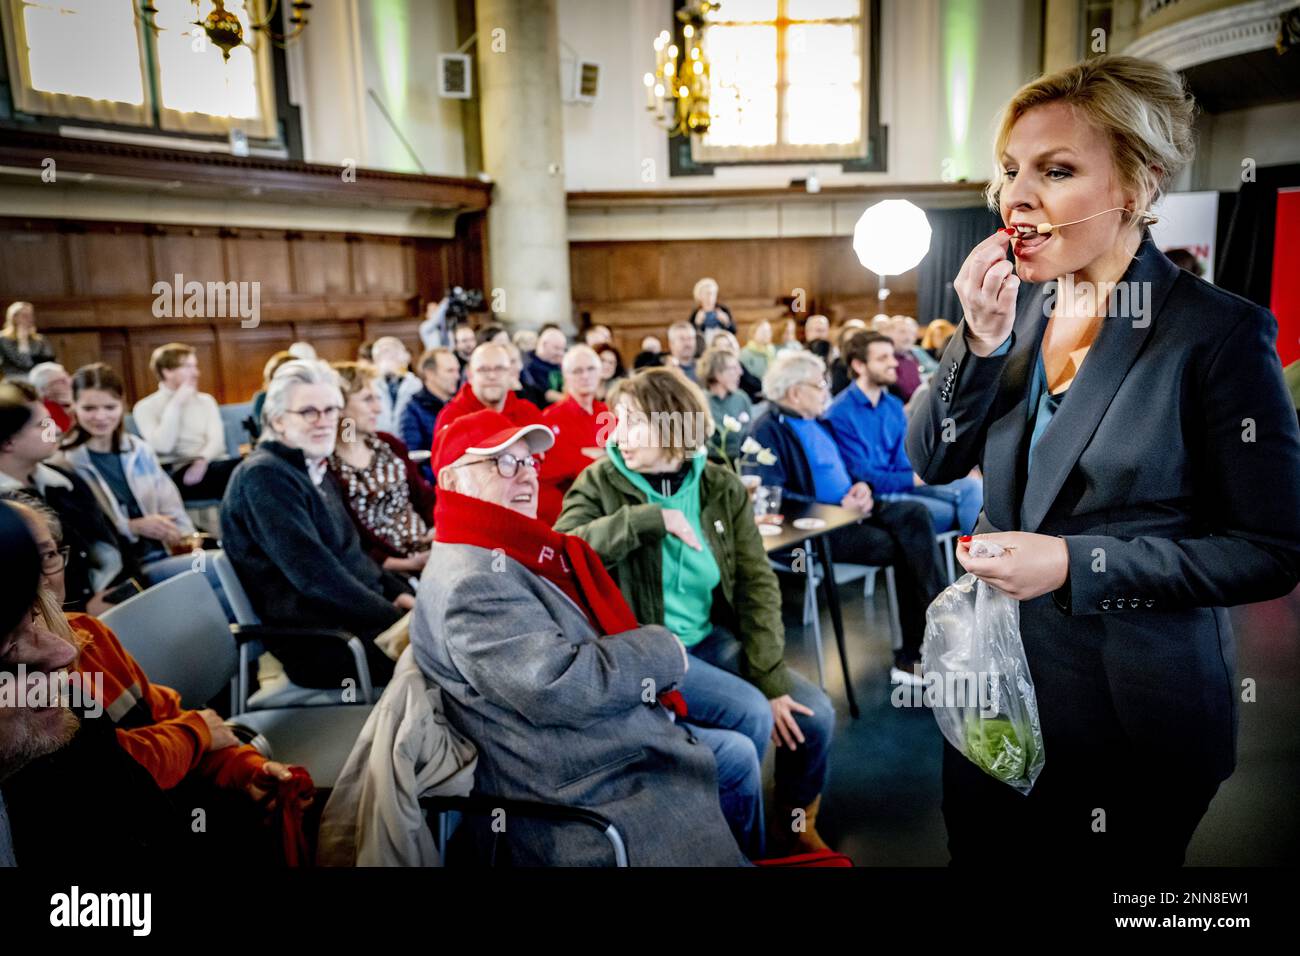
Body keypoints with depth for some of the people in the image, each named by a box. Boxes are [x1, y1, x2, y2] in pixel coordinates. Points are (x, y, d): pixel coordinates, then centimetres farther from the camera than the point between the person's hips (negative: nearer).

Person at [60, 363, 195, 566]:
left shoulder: (140, 450, 13)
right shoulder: (64, 462, -5)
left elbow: (170, 504, 15)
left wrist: (188, 536, -3)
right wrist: (133, 527, -16)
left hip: (166, 554, 6)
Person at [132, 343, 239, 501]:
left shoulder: (206, 400, 21)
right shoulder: (145, 407, 8)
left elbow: (217, 440, 6)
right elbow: (163, 446, -8)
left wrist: (202, 461, -16)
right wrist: (176, 404, -5)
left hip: (211, 466, 5)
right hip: (177, 474, -5)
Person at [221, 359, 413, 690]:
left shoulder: (315, 469, 14)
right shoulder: (263, 476, -14)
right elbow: (315, 575, -21)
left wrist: (397, 591, 3)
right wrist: (397, 620, -20)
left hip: (357, 611, 9)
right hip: (318, 647, -9)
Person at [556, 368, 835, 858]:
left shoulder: (722, 486, -1)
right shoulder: (600, 483, -7)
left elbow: (757, 584, -4)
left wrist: (772, 682, -11)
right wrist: (651, 518, -28)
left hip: (712, 639, 4)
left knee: (815, 714, -7)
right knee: (751, 715, -22)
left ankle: (796, 827, 24)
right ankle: (744, 850, 6)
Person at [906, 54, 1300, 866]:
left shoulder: (1219, 333, -17)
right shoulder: (1018, 305, -1)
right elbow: (933, 462, -3)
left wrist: (1077, 564, -23)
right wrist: (981, 338, -17)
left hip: (1133, 719, -5)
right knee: (977, 850, 23)